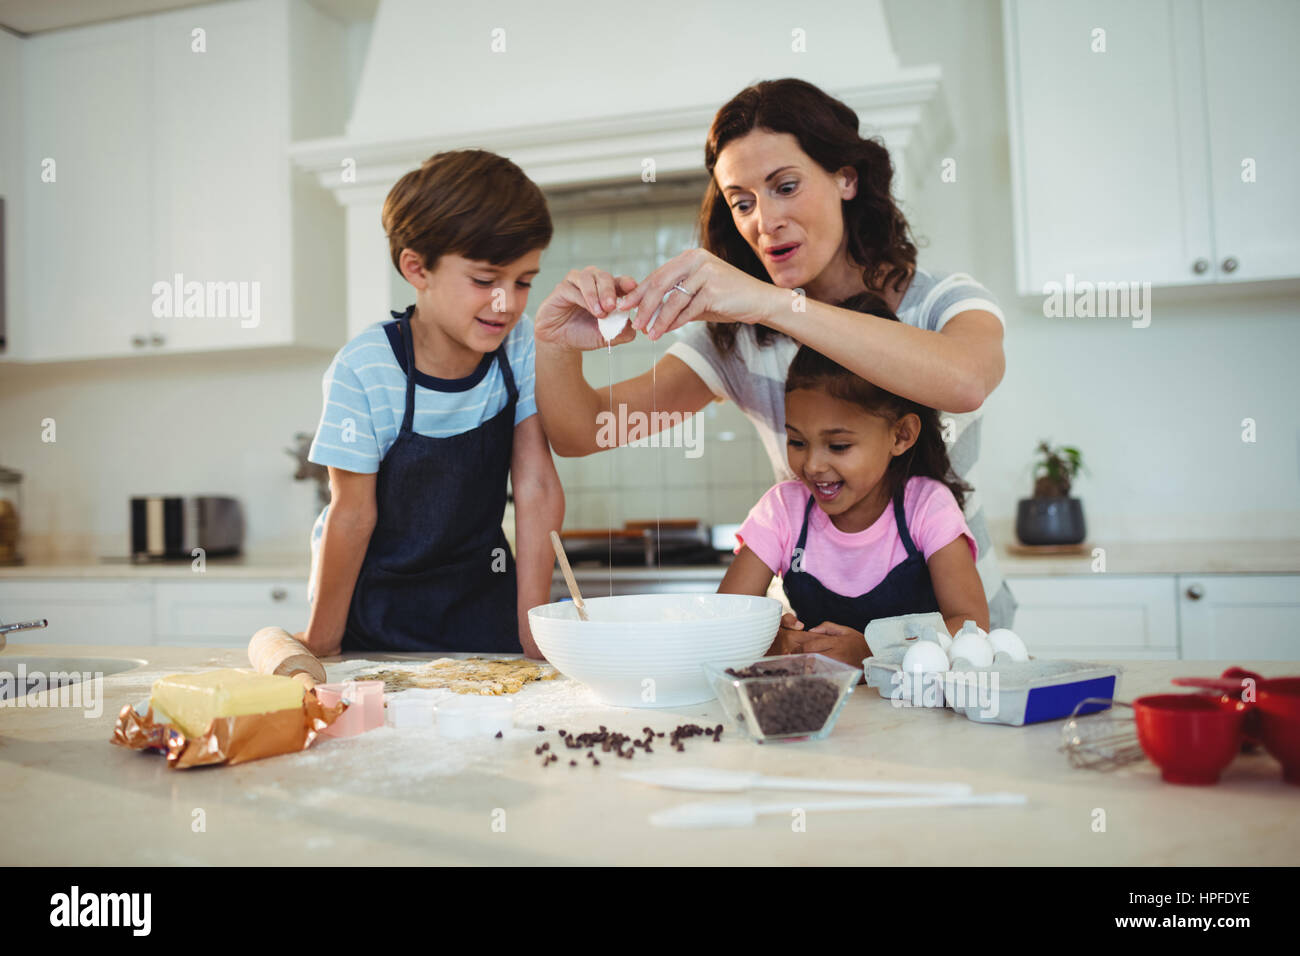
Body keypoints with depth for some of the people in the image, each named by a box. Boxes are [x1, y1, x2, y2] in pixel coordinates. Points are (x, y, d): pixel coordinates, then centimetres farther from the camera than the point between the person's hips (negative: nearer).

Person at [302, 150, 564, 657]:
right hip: (376, 605, -2)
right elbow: (353, 513, -15)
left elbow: (537, 487, -14)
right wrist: (322, 641, -7)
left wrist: (532, 625, -15)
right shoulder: (365, 371, -23)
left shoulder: (519, 345, -14)